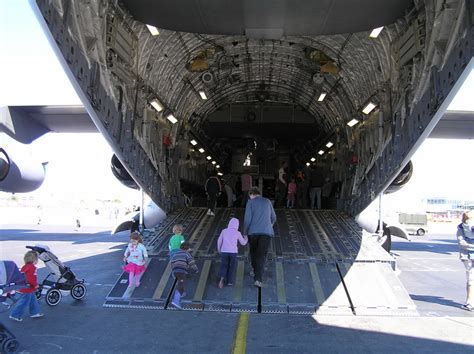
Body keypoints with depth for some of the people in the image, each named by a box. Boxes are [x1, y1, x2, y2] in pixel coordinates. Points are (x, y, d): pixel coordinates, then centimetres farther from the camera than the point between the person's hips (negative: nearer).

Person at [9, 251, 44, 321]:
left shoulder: (25, 267, 8)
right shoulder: (31, 267, -23)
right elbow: (30, 279, -30)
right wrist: (35, 285, -17)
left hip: (29, 289, 11)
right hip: (27, 289, -11)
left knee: (33, 301, 19)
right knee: (23, 303, 1)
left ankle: (35, 313, 29)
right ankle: (15, 315, 10)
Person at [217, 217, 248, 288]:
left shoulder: (224, 231, 6)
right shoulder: (237, 233, 4)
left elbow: (219, 241, 10)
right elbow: (243, 243, 14)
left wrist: (219, 249, 25)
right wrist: (246, 239, 36)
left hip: (224, 251, 1)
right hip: (233, 252, -1)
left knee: (224, 266, 10)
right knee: (232, 267, 13)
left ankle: (222, 278, -13)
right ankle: (229, 282, 14)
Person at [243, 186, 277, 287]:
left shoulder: (250, 202, 2)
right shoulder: (268, 202, 13)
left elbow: (247, 219, -7)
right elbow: (273, 218, 22)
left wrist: (245, 233, 5)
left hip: (253, 231, -1)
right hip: (266, 231, 1)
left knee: (253, 251, 25)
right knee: (262, 255, -2)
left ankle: (255, 270, 41)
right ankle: (258, 279, -15)